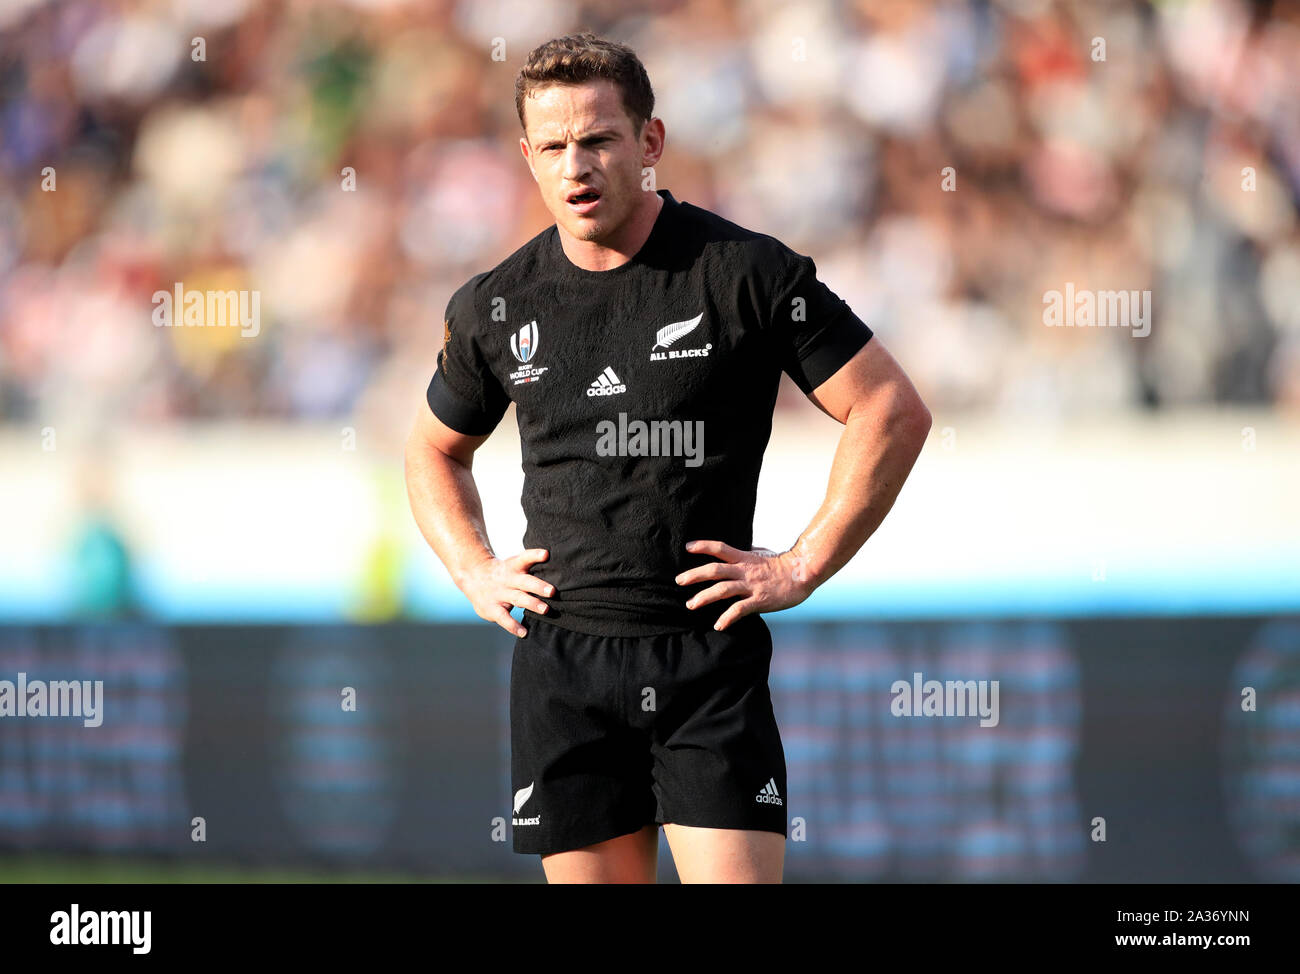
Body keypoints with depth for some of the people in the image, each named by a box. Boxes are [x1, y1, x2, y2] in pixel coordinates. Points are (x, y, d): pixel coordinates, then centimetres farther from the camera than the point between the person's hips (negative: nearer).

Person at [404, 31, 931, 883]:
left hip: (710, 656, -3)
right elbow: (436, 452, 26)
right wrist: (476, 573, 9)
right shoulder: (496, 309, 7)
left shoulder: (745, 273, -4)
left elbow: (894, 412, -2)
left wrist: (804, 567, -6)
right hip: (563, 663, 3)